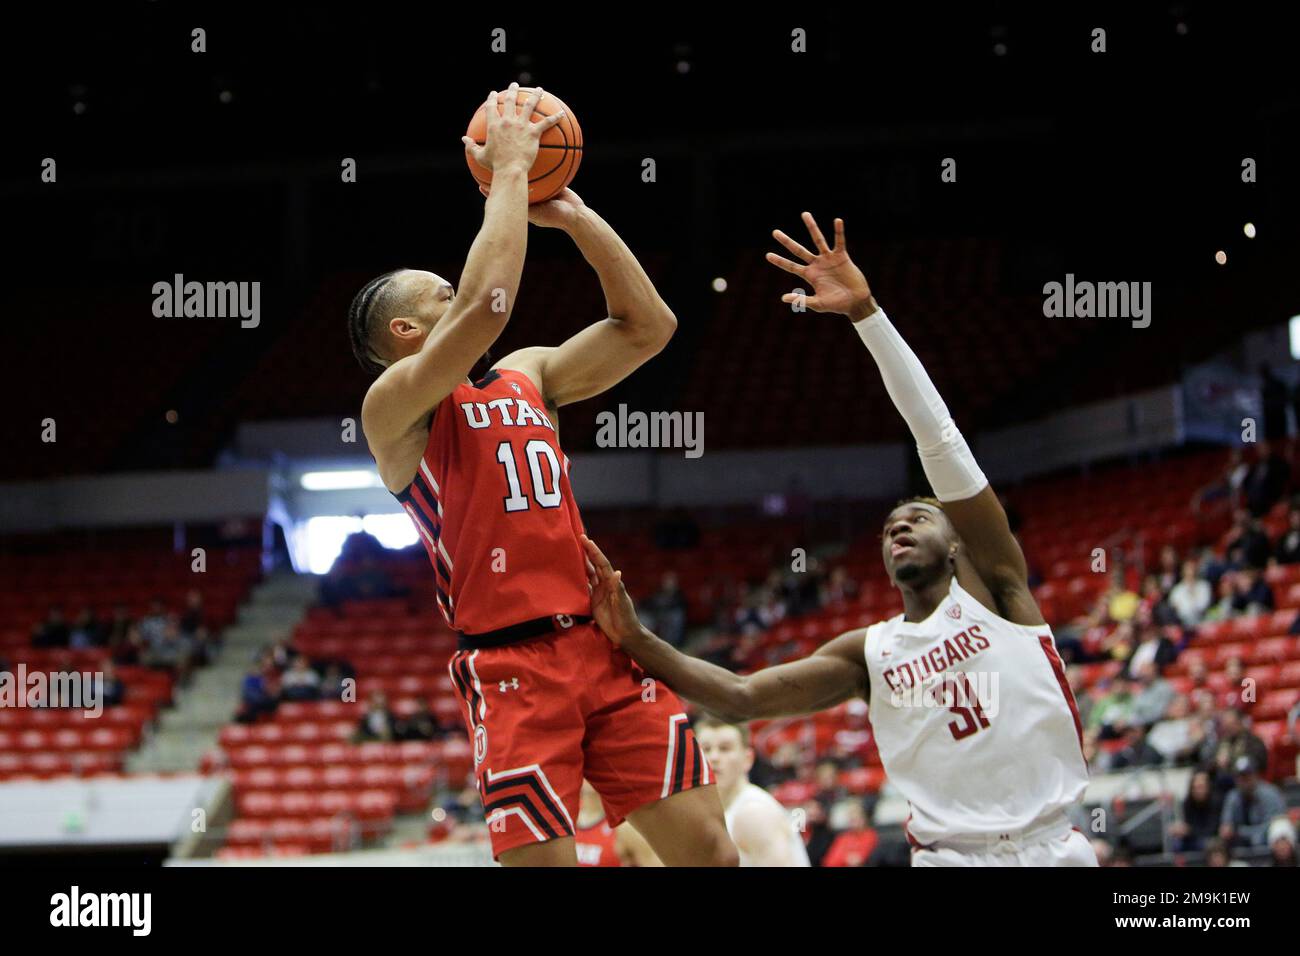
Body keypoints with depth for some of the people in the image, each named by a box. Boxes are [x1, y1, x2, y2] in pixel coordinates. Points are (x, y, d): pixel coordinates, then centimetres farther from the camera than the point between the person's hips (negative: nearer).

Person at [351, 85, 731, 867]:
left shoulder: (529, 376, 20)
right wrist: (509, 170, -9)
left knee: (708, 847, -3)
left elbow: (649, 325, 16)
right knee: (545, 859, -12)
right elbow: (487, 307, -18)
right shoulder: (394, 406, -2)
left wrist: (571, 214, 10)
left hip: (602, 646, 6)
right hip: (509, 665, -6)